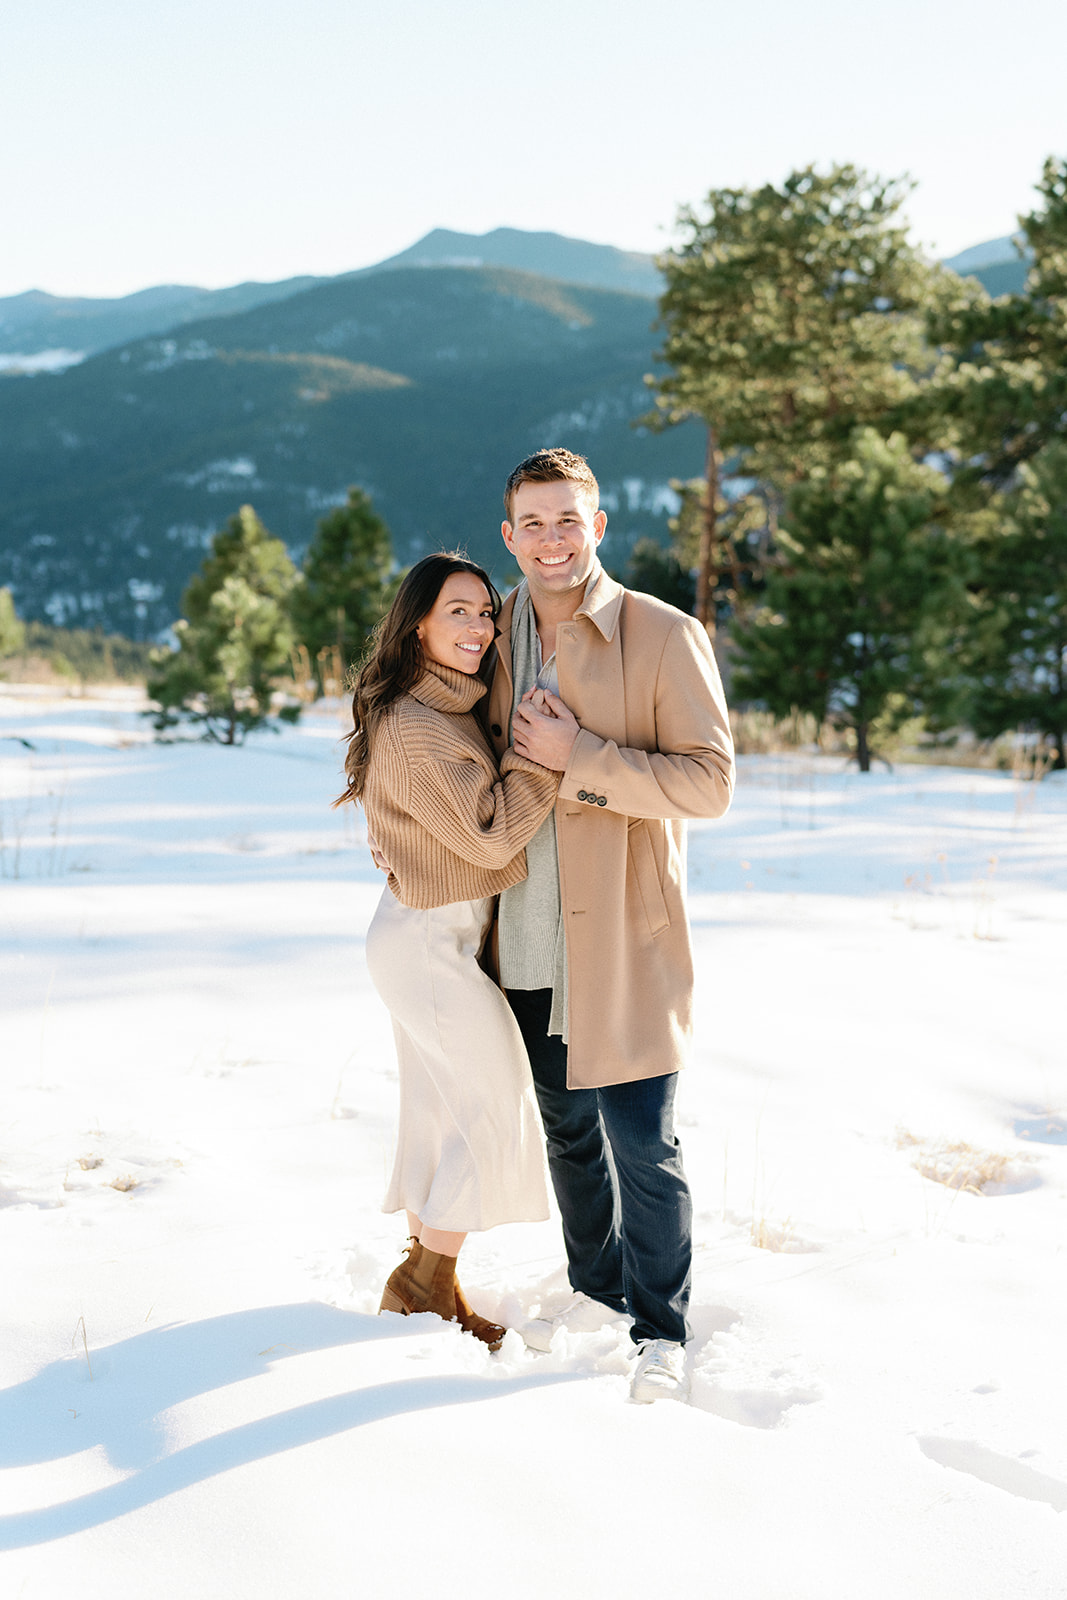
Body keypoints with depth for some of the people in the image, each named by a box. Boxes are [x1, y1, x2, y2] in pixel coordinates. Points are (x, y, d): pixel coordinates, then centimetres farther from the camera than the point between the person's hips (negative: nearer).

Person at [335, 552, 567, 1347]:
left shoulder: (452, 709, 9)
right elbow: (490, 834, -22)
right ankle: (429, 1284, 9)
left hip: (424, 937, 10)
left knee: (446, 1105, 17)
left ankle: (424, 1270, 28)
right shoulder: (416, 728, -23)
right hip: (433, 944, -10)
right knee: (495, 1110, -1)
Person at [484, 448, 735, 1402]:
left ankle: (661, 1333, 15)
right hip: (528, 940, 6)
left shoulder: (665, 637, -9)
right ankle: (596, 1287, 38)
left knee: (642, 1147, -3)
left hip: (622, 939, -5)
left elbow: (710, 782, -15)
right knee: (567, 1129, 18)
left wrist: (578, 758, -20)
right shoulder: (500, 636, 8)